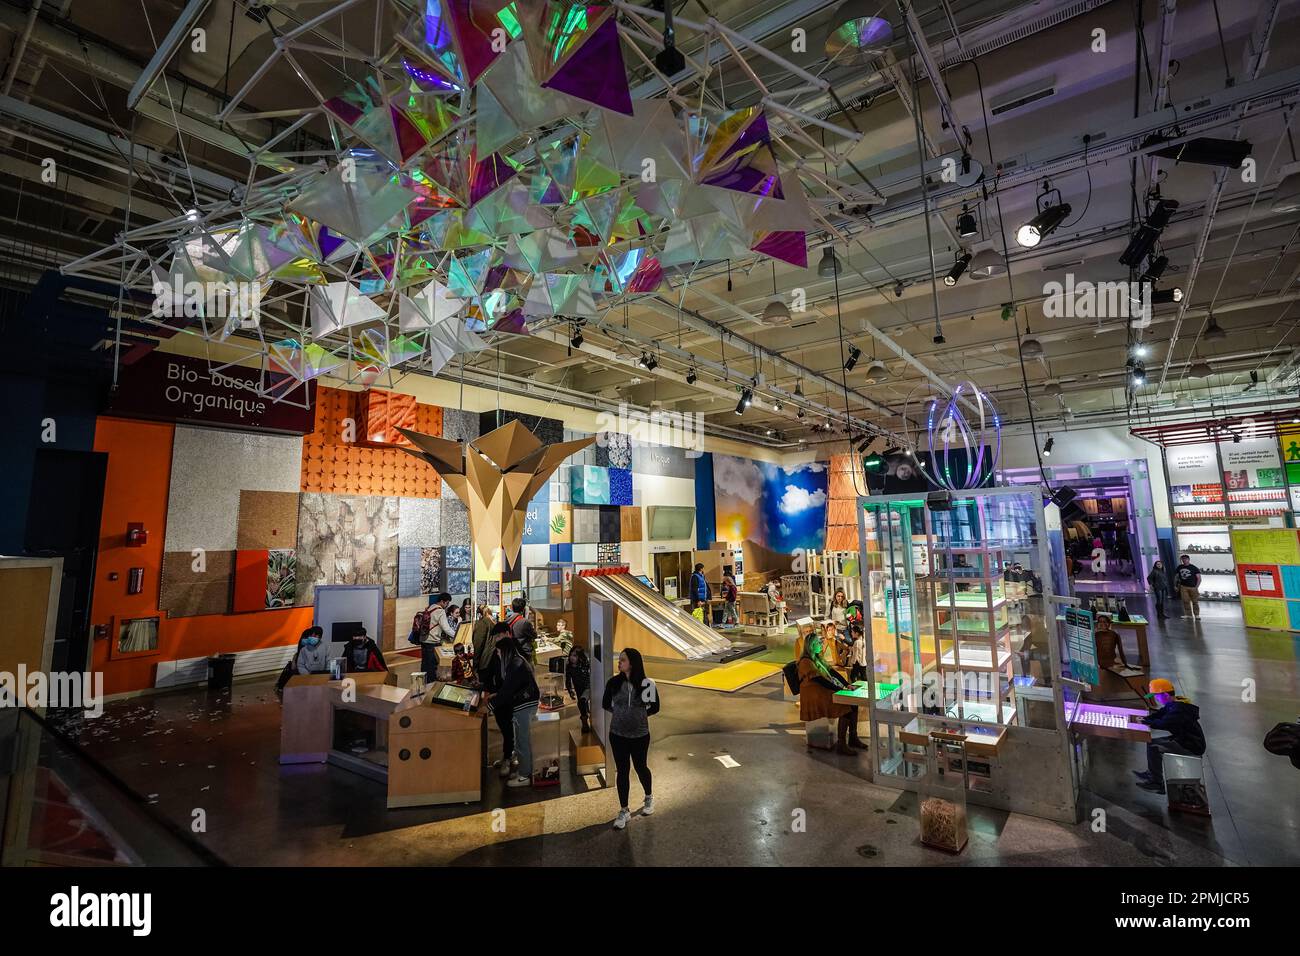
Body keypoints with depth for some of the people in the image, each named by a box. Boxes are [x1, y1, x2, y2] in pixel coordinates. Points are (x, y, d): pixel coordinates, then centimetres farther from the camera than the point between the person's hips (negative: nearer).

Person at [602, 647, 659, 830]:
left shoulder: (646, 683, -15)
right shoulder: (614, 682, -11)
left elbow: (654, 708, 0)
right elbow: (606, 705, 6)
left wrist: (638, 716, 3)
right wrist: (620, 714, 6)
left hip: (640, 735, -1)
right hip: (618, 735, 1)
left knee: (641, 767, 18)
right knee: (622, 771, 10)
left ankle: (649, 798, 44)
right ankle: (624, 811, 27)